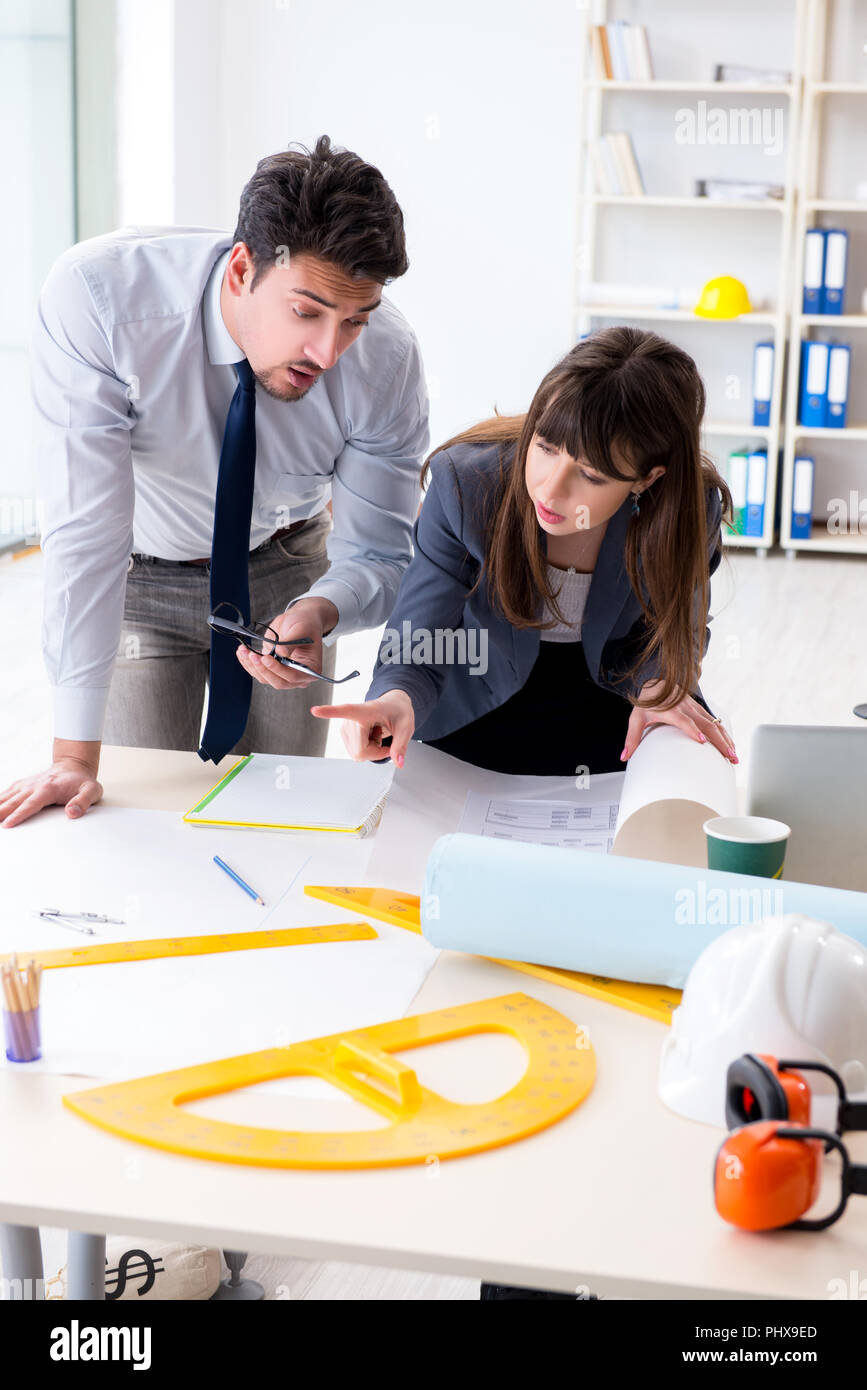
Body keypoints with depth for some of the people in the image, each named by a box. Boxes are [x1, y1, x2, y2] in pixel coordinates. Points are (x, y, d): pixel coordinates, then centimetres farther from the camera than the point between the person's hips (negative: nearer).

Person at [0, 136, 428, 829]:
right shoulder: (95, 298, -35)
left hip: (286, 571, 2)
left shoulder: (389, 361, -28)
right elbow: (85, 528, -35)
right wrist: (75, 755, -33)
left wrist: (319, 613, -44)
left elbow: (379, 555, -18)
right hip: (140, 578, -1)